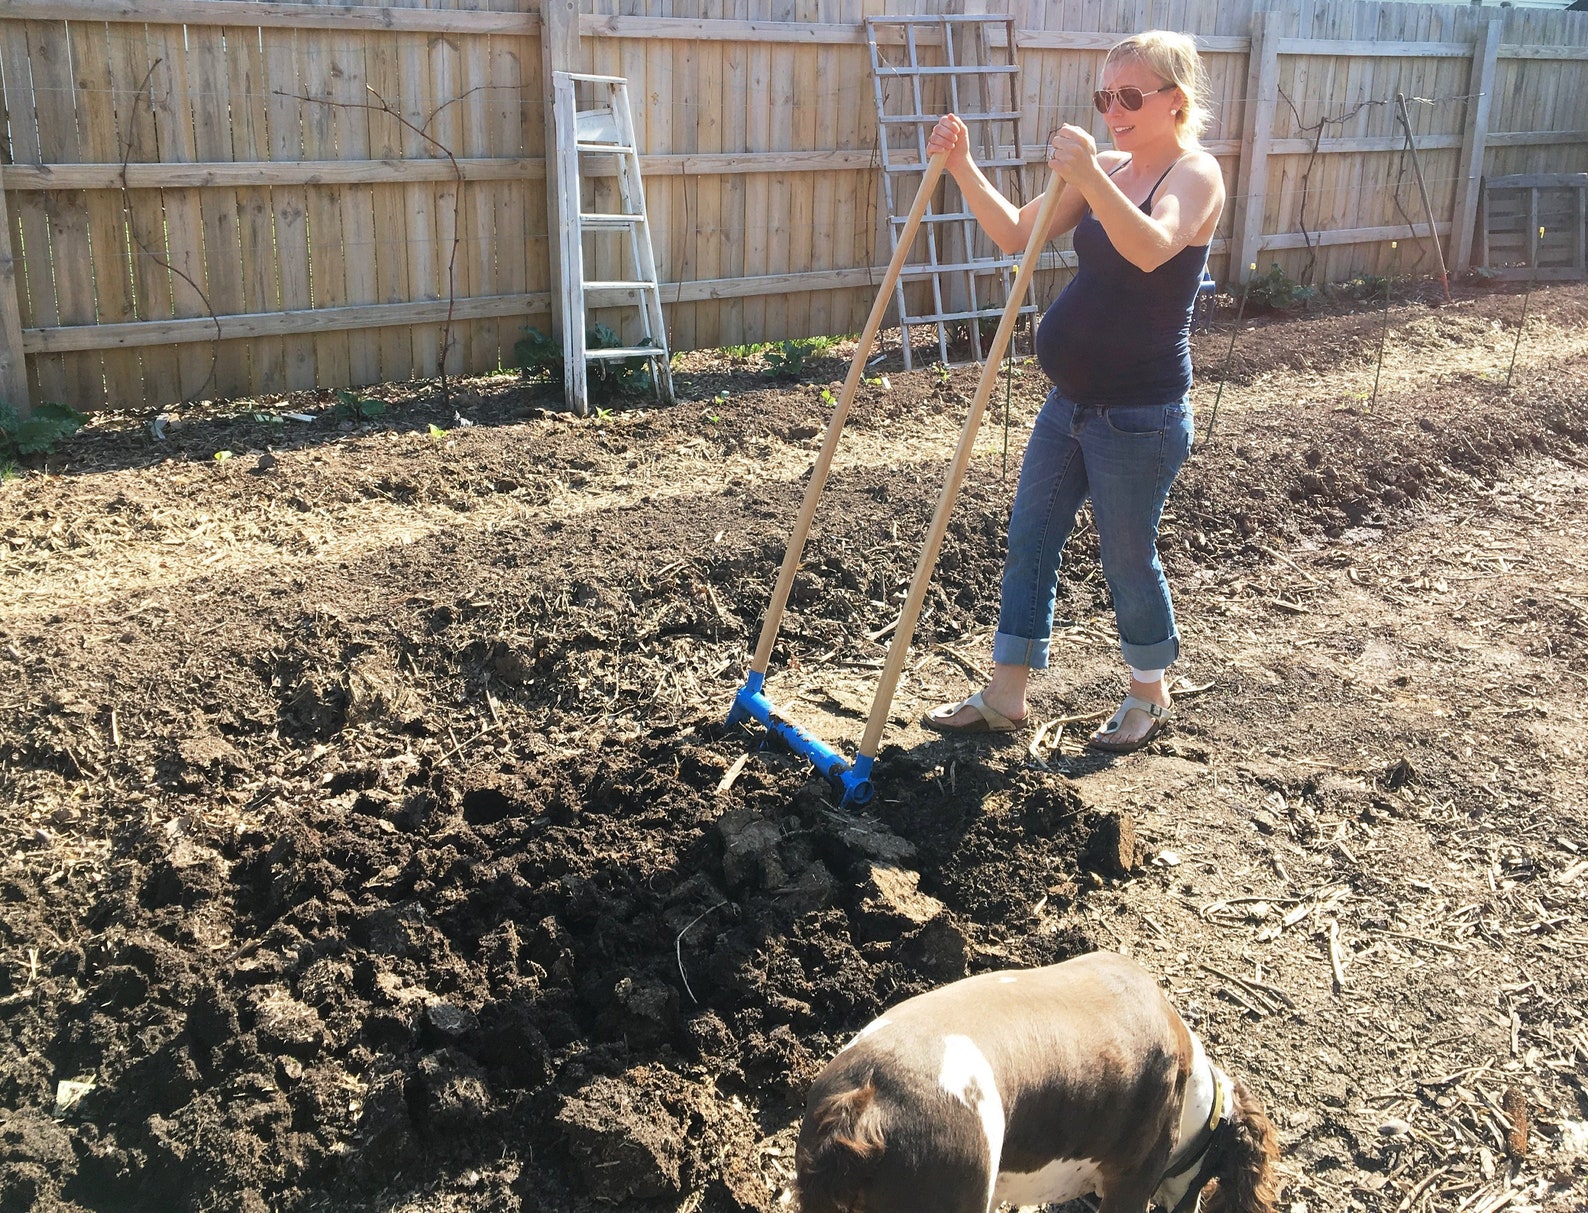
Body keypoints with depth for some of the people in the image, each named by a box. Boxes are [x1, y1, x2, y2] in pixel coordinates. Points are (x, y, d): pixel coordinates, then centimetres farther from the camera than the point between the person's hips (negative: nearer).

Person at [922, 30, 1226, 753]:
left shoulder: (1196, 174, -13)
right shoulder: (1105, 171, 9)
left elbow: (1152, 248, -34)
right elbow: (1015, 235, 5)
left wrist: (1089, 175, -46)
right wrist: (962, 168, -8)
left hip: (1141, 415, -8)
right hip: (1071, 400, 8)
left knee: (1127, 558, 6)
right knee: (1028, 539, 10)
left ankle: (1150, 696, 30)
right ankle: (1005, 698, 22)